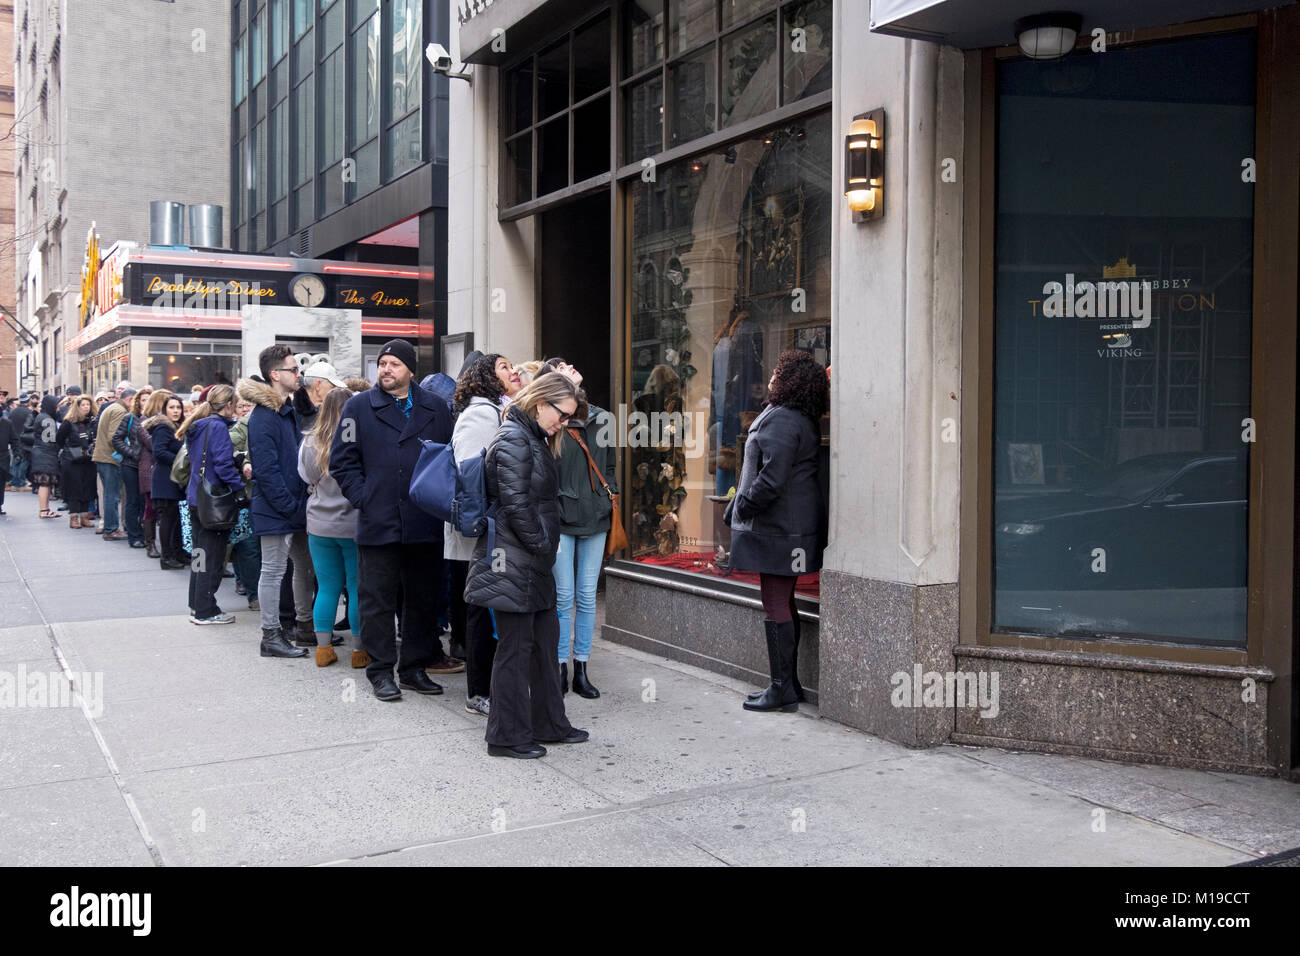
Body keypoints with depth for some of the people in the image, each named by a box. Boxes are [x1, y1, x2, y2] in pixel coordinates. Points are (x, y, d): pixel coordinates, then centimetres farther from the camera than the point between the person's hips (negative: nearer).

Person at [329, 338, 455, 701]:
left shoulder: (435, 409, 9)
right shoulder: (359, 407, 4)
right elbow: (342, 460, 3)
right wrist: (363, 498, -6)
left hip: (425, 525, 2)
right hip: (377, 523, -2)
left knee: (423, 599, 9)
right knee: (377, 600, 3)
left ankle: (414, 667, 22)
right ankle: (381, 671, 14)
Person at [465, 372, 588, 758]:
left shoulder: (535, 439, 16)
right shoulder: (512, 440, -15)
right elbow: (516, 505, -21)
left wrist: (546, 548, 13)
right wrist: (541, 544, -12)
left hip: (534, 564, 10)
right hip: (513, 562, -10)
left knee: (546, 640, 15)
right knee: (516, 646, -1)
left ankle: (549, 724, 27)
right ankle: (507, 736, 11)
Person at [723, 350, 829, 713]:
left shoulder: (781, 421, -19)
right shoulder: (803, 418, 14)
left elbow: (771, 480, -25)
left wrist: (741, 508, -11)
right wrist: (737, 510, 17)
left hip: (778, 528, -11)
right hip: (793, 526, 11)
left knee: (776, 605, -4)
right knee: (783, 603, 16)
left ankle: (783, 689, 1)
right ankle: (789, 682, 25)